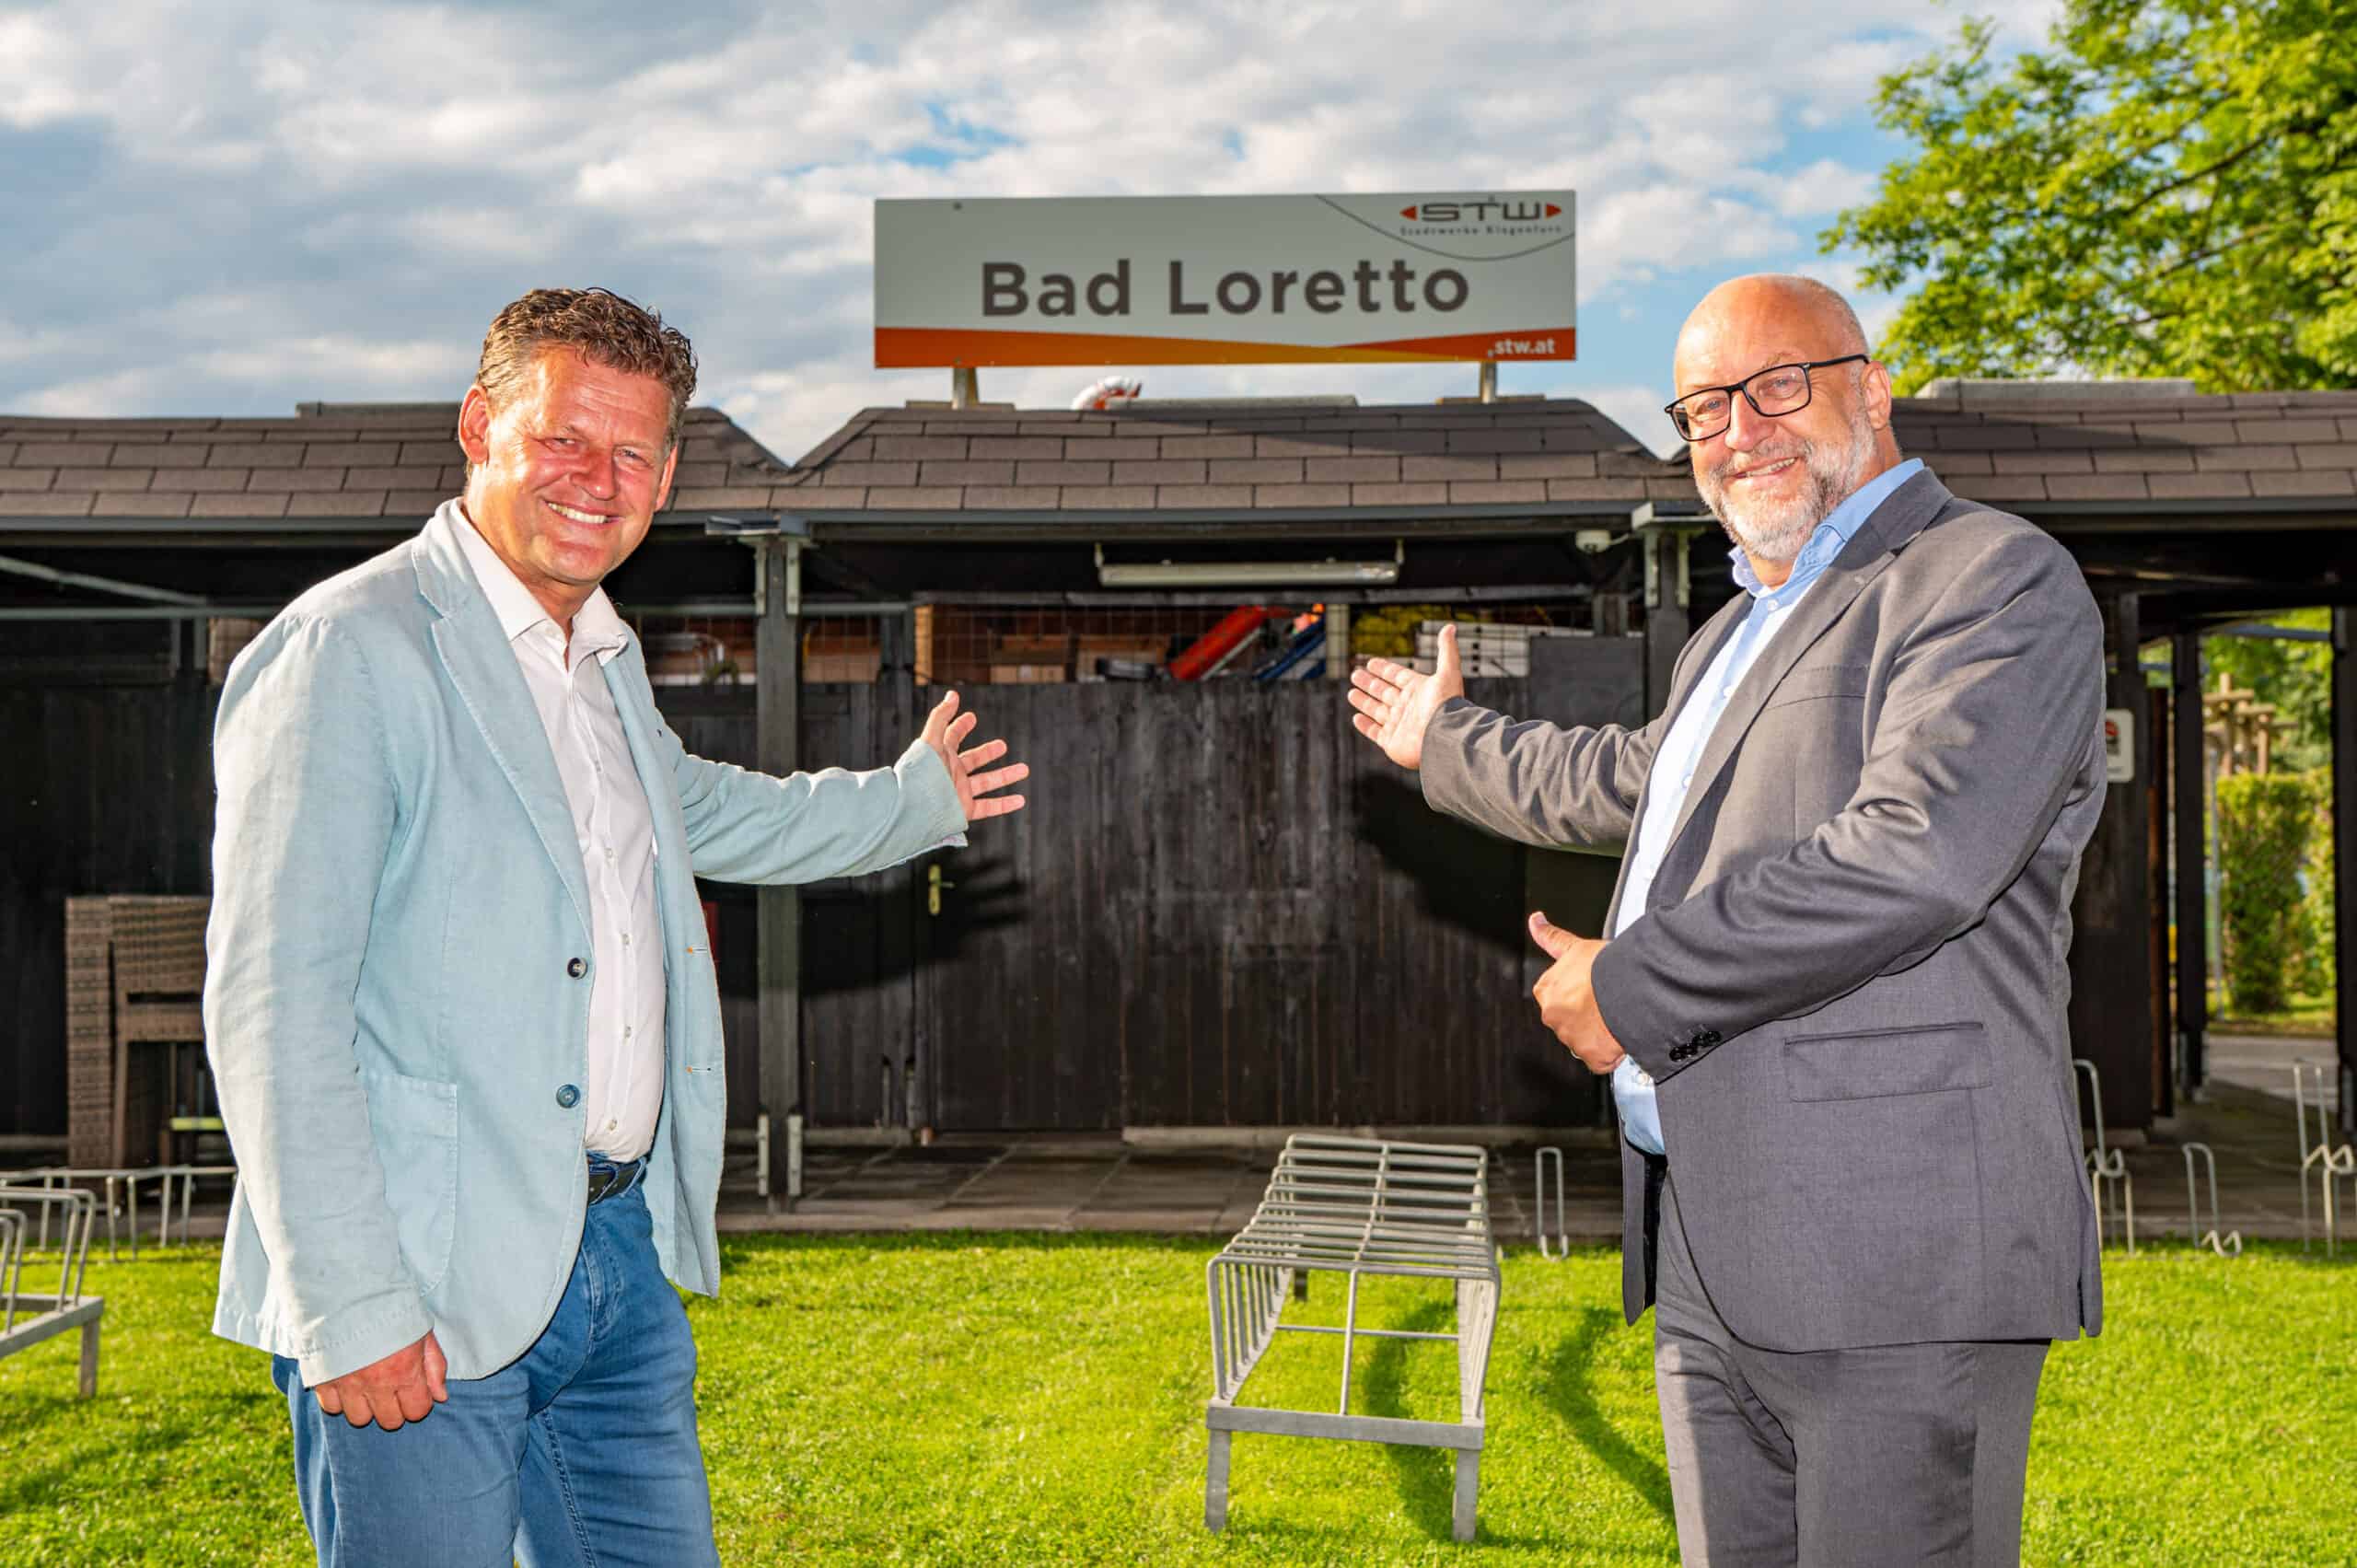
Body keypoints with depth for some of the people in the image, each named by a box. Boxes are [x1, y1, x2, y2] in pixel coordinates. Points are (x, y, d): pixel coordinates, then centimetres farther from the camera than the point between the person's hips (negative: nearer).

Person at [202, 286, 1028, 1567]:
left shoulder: (604, 658, 14)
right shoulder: (348, 651, -14)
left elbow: (695, 807, 36)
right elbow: (272, 1009, -19)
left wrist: (914, 798, 44)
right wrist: (349, 1308, -21)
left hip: (622, 1255, 8)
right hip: (427, 1291, -8)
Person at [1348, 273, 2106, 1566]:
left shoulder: (1996, 583, -8)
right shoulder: (1735, 633, 22)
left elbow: (1915, 856, -23)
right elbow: (1628, 785, 41)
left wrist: (1629, 985, -15)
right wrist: (1448, 742, 53)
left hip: (1893, 1258, -9)